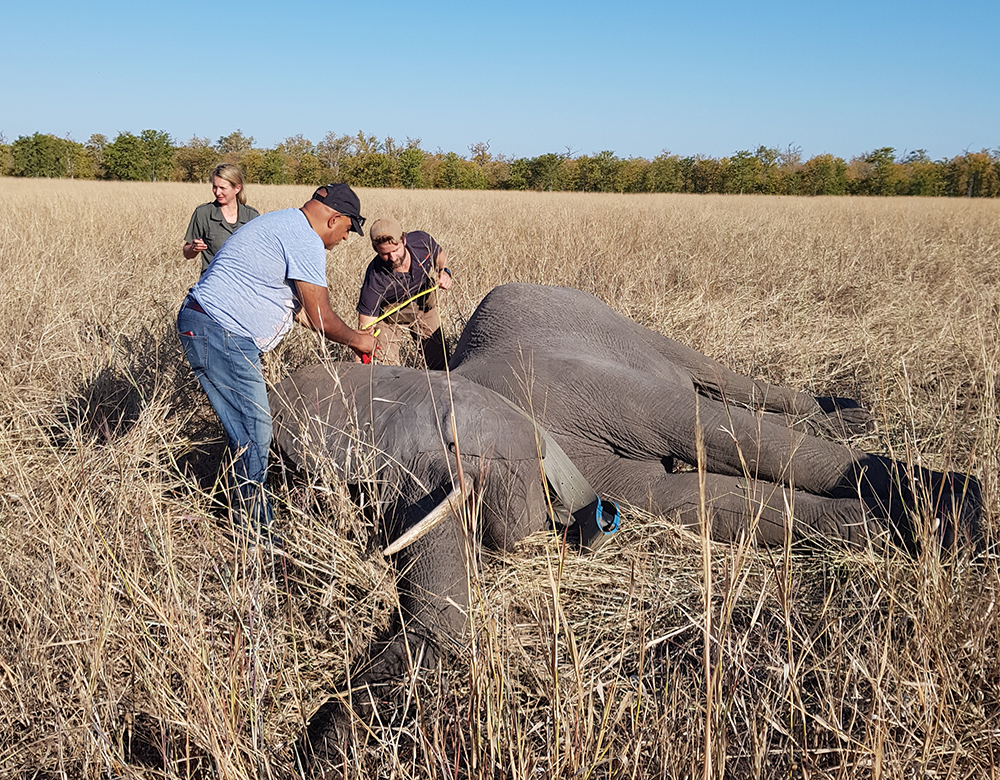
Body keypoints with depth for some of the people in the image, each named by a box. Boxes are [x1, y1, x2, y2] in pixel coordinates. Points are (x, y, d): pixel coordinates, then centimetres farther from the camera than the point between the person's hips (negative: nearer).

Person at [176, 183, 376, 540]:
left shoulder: (284, 226, 19)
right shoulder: (306, 242, -15)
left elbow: (299, 306, 26)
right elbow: (321, 317, -12)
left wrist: (349, 337, 28)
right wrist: (356, 340, 7)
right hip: (219, 334, -11)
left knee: (250, 430, 16)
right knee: (253, 434, -7)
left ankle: (250, 517, 27)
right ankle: (256, 534, 2)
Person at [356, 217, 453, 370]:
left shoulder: (422, 241, -24)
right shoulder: (375, 278, -35)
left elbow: (440, 257, 3)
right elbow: (365, 329, -34)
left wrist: (444, 272, -19)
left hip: (426, 312, 4)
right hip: (390, 319, -3)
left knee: (443, 368, 5)